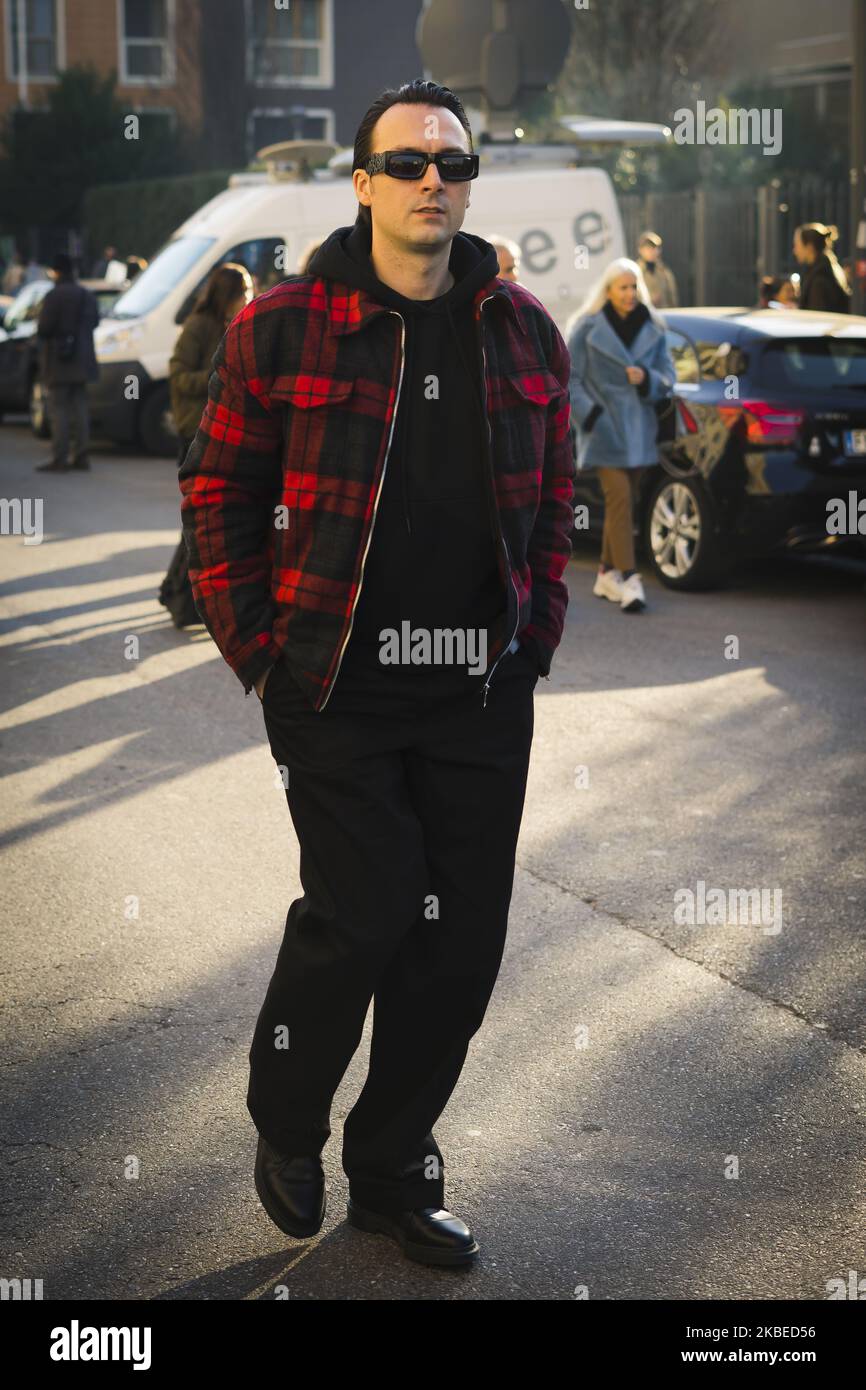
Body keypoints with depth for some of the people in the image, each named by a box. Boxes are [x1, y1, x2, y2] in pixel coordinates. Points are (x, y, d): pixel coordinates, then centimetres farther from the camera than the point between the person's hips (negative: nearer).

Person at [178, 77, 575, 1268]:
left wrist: (536, 641, 8)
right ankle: (285, 1123, 21)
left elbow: (553, 502, 15)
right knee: (363, 909, -10)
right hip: (338, 688, -4)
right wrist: (259, 651, -4)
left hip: (482, 693, 4)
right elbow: (218, 496, 1)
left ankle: (394, 1171, 26)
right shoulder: (281, 329, -3)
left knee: (463, 940, 6)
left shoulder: (525, 333, 8)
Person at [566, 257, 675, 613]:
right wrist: (590, 414, -12)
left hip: (637, 429, 4)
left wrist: (647, 379, -10)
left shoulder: (653, 329, 10)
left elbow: (668, 376, 12)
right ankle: (627, 578, -17)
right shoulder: (587, 328, -1)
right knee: (620, 498, -14)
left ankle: (607, 574, 19)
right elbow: (571, 379, -1)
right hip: (605, 430, -4)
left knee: (620, 502, 9)